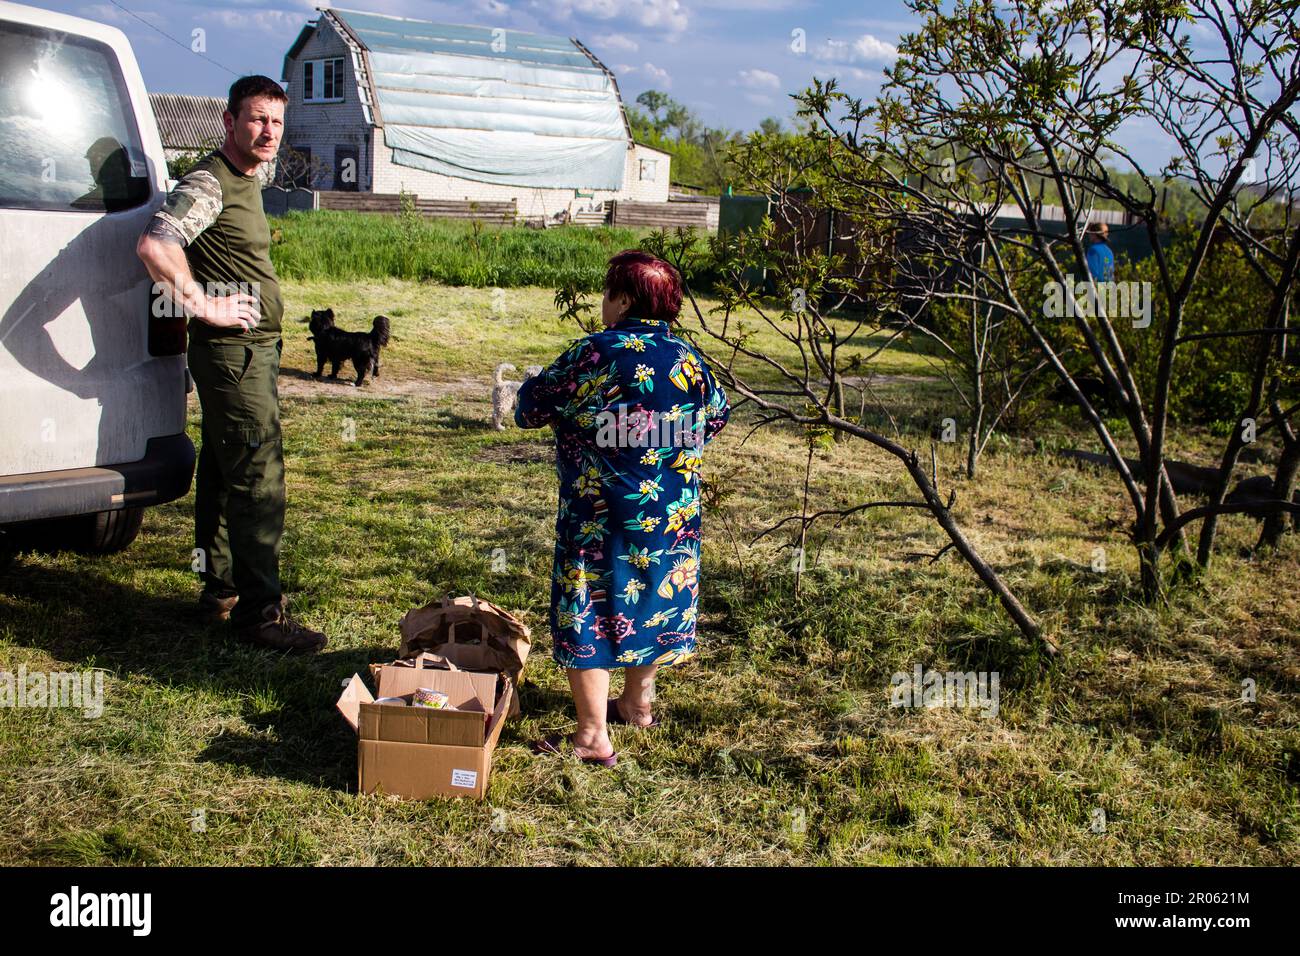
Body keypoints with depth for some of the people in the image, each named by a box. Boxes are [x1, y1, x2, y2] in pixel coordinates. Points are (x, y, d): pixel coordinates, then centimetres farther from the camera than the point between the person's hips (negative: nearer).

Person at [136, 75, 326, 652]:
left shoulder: (246, 181, 16)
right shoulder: (208, 183, -15)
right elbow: (154, 245, -31)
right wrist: (205, 306, -26)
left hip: (252, 350, 10)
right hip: (233, 351, -10)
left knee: (223, 472, 16)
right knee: (258, 480, -10)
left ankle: (220, 589, 28)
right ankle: (260, 612, -5)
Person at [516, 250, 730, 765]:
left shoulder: (593, 355, -15)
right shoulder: (689, 360, 0)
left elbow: (529, 407, -8)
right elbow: (716, 417, 16)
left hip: (599, 516, -6)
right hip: (671, 514, 6)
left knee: (587, 614, 3)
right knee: (652, 601, 21)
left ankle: (593, 736, 6)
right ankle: (637, 702, 39)